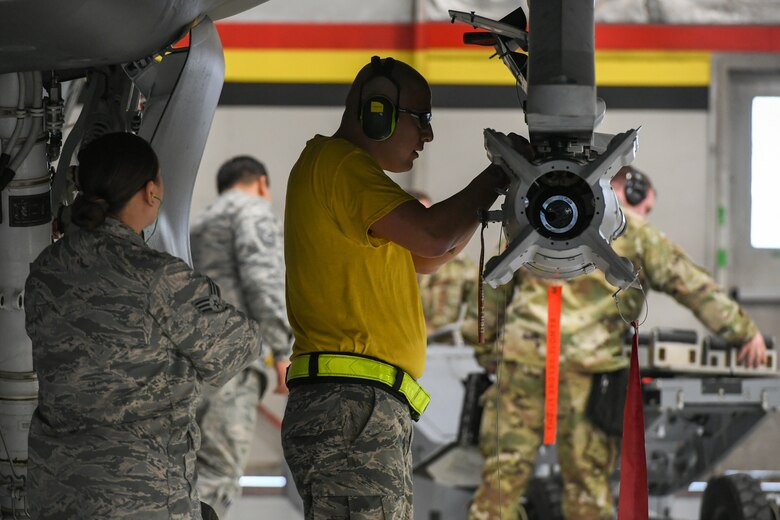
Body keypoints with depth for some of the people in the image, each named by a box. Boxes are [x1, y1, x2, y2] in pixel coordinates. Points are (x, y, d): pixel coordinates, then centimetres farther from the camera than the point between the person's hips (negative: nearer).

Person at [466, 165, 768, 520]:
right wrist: (744, 332, 11)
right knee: (587, 479, 5)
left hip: (522, 357, 3)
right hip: (586, 365, -3)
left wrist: (484, 344, 27)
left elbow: (495, 289, 20)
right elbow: (696, 288, 7)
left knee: (504, 472, 1)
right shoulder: (636, 235, 9)